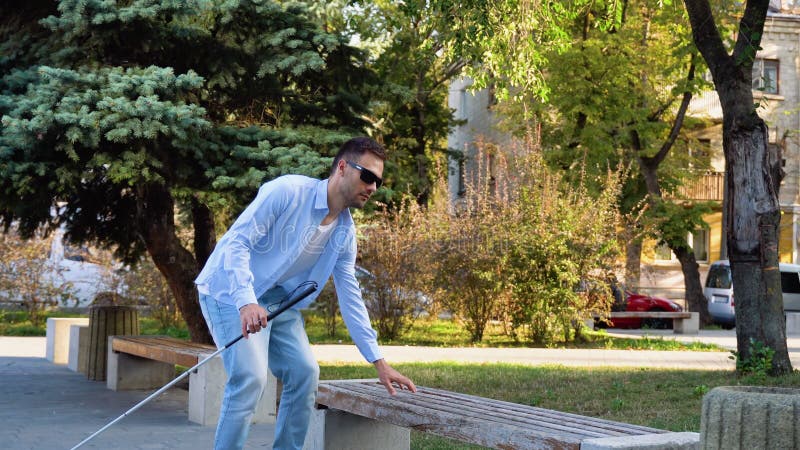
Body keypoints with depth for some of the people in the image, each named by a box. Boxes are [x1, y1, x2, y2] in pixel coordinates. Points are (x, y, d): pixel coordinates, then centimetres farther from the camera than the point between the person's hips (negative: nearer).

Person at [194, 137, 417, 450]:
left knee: (305, 373, 0)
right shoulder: (287, 191, -20)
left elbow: (350, 297, 6)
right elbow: (237, 241, -23)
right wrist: (247, 301, -37)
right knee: (250, 377, -20)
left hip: (278, 302, 8)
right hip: (231, 292, -7)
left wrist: (379, 362, 3)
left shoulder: (345, 232, 2)